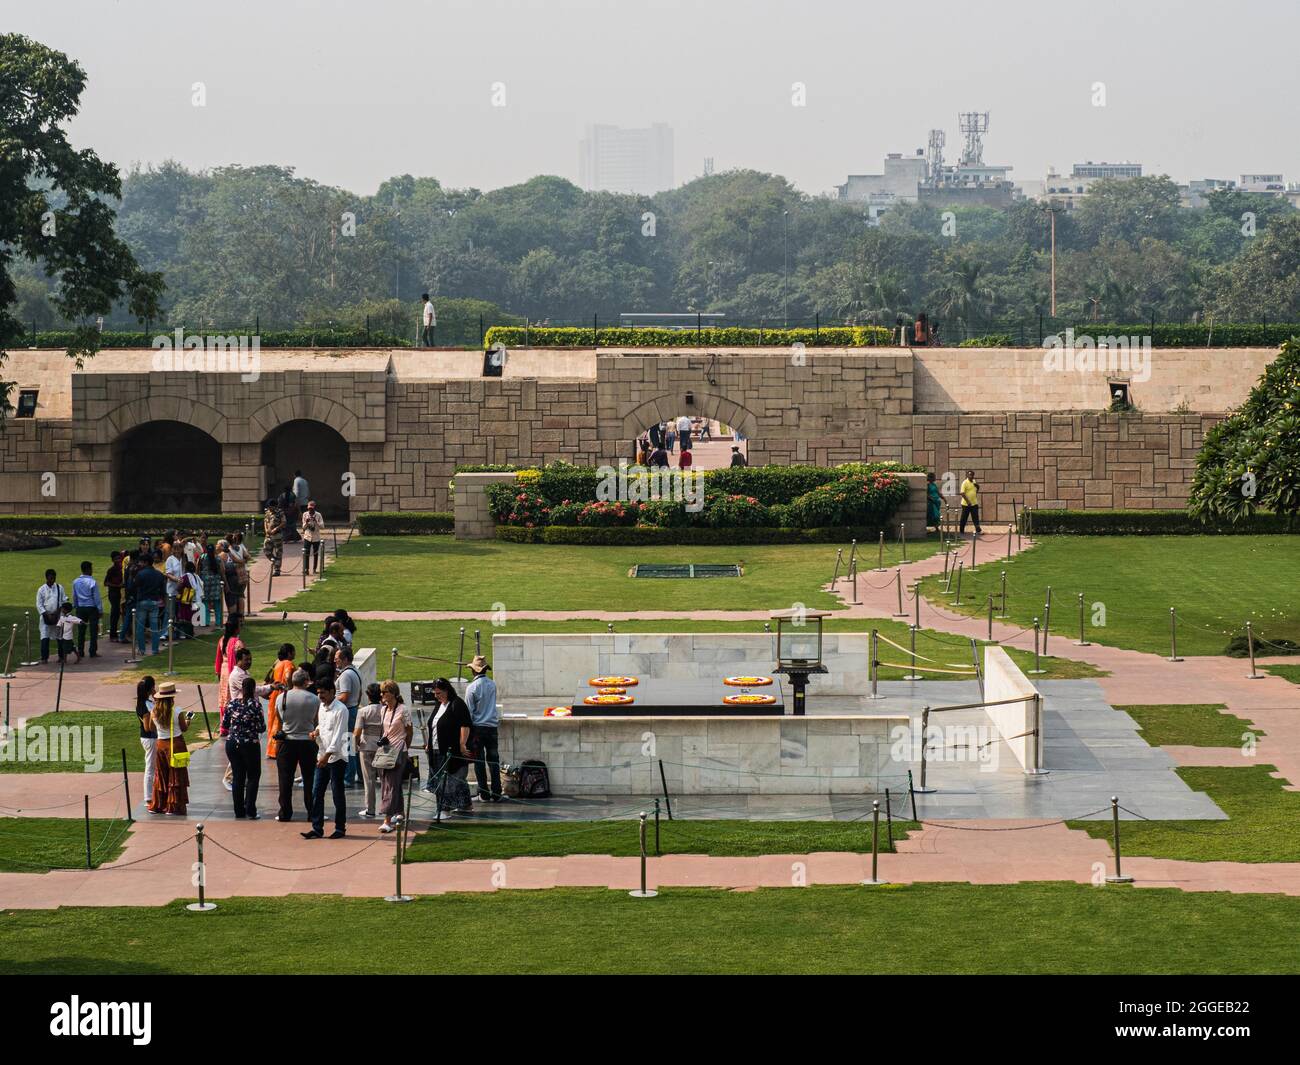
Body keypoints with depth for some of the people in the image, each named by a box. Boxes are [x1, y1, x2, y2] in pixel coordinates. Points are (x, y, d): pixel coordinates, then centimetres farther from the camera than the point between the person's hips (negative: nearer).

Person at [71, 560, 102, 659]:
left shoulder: (75, 582, 1)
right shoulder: (93, 582, -14)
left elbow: (74, 597, 9)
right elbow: (97, 598, -11)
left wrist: (75, 607, 21)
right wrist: (100, 610, -4)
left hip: (80, 608, 5)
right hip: (92, 608, -5)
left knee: (81, 630, 11)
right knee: (93, 631, 1)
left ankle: (80, 651, 14)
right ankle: (93, 652, 1)